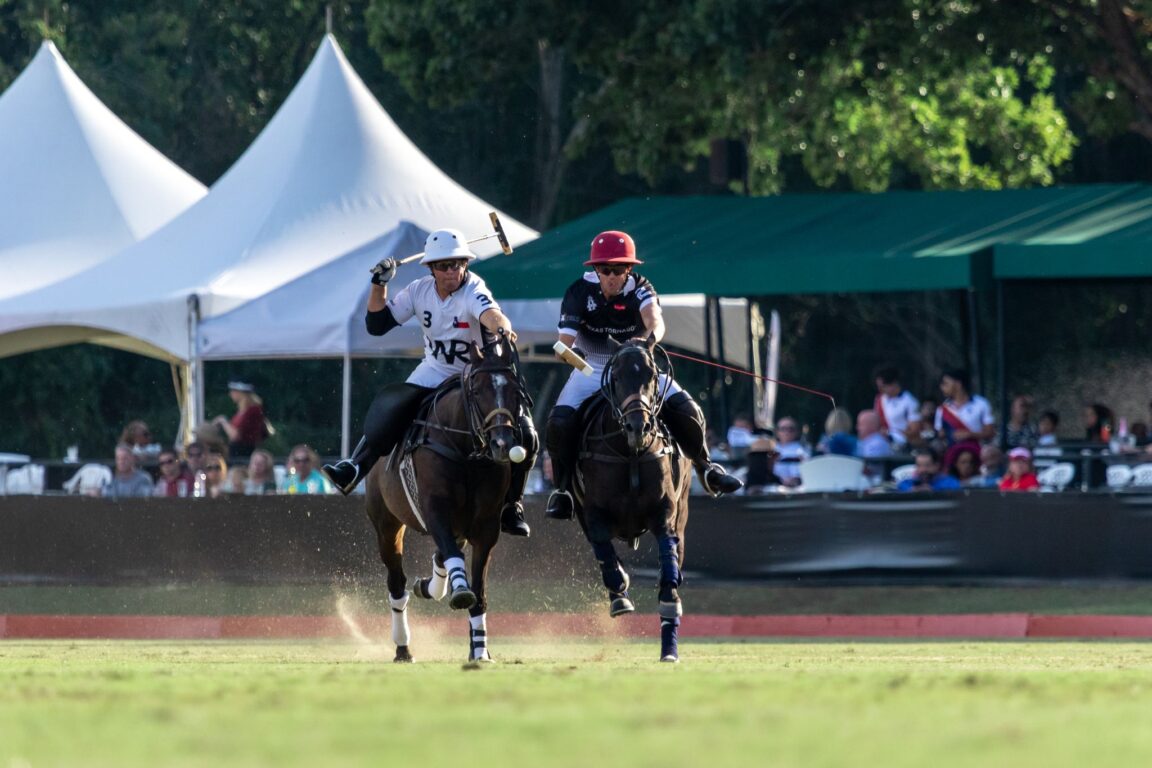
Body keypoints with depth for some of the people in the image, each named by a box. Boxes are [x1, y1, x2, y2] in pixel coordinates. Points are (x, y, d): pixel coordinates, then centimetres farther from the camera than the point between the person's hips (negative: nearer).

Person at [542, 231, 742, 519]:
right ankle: (563, 487, -6)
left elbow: (655, 320, -35)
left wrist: (650, 337, -59)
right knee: (560, 421, -26)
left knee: (686, 409, -17)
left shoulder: (639, 288, -15)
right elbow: (566, 339, -23)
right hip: (590, 372, -1)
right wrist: (566, 351, -48)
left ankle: (705, 468, 10)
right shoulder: (579, 292, -15)